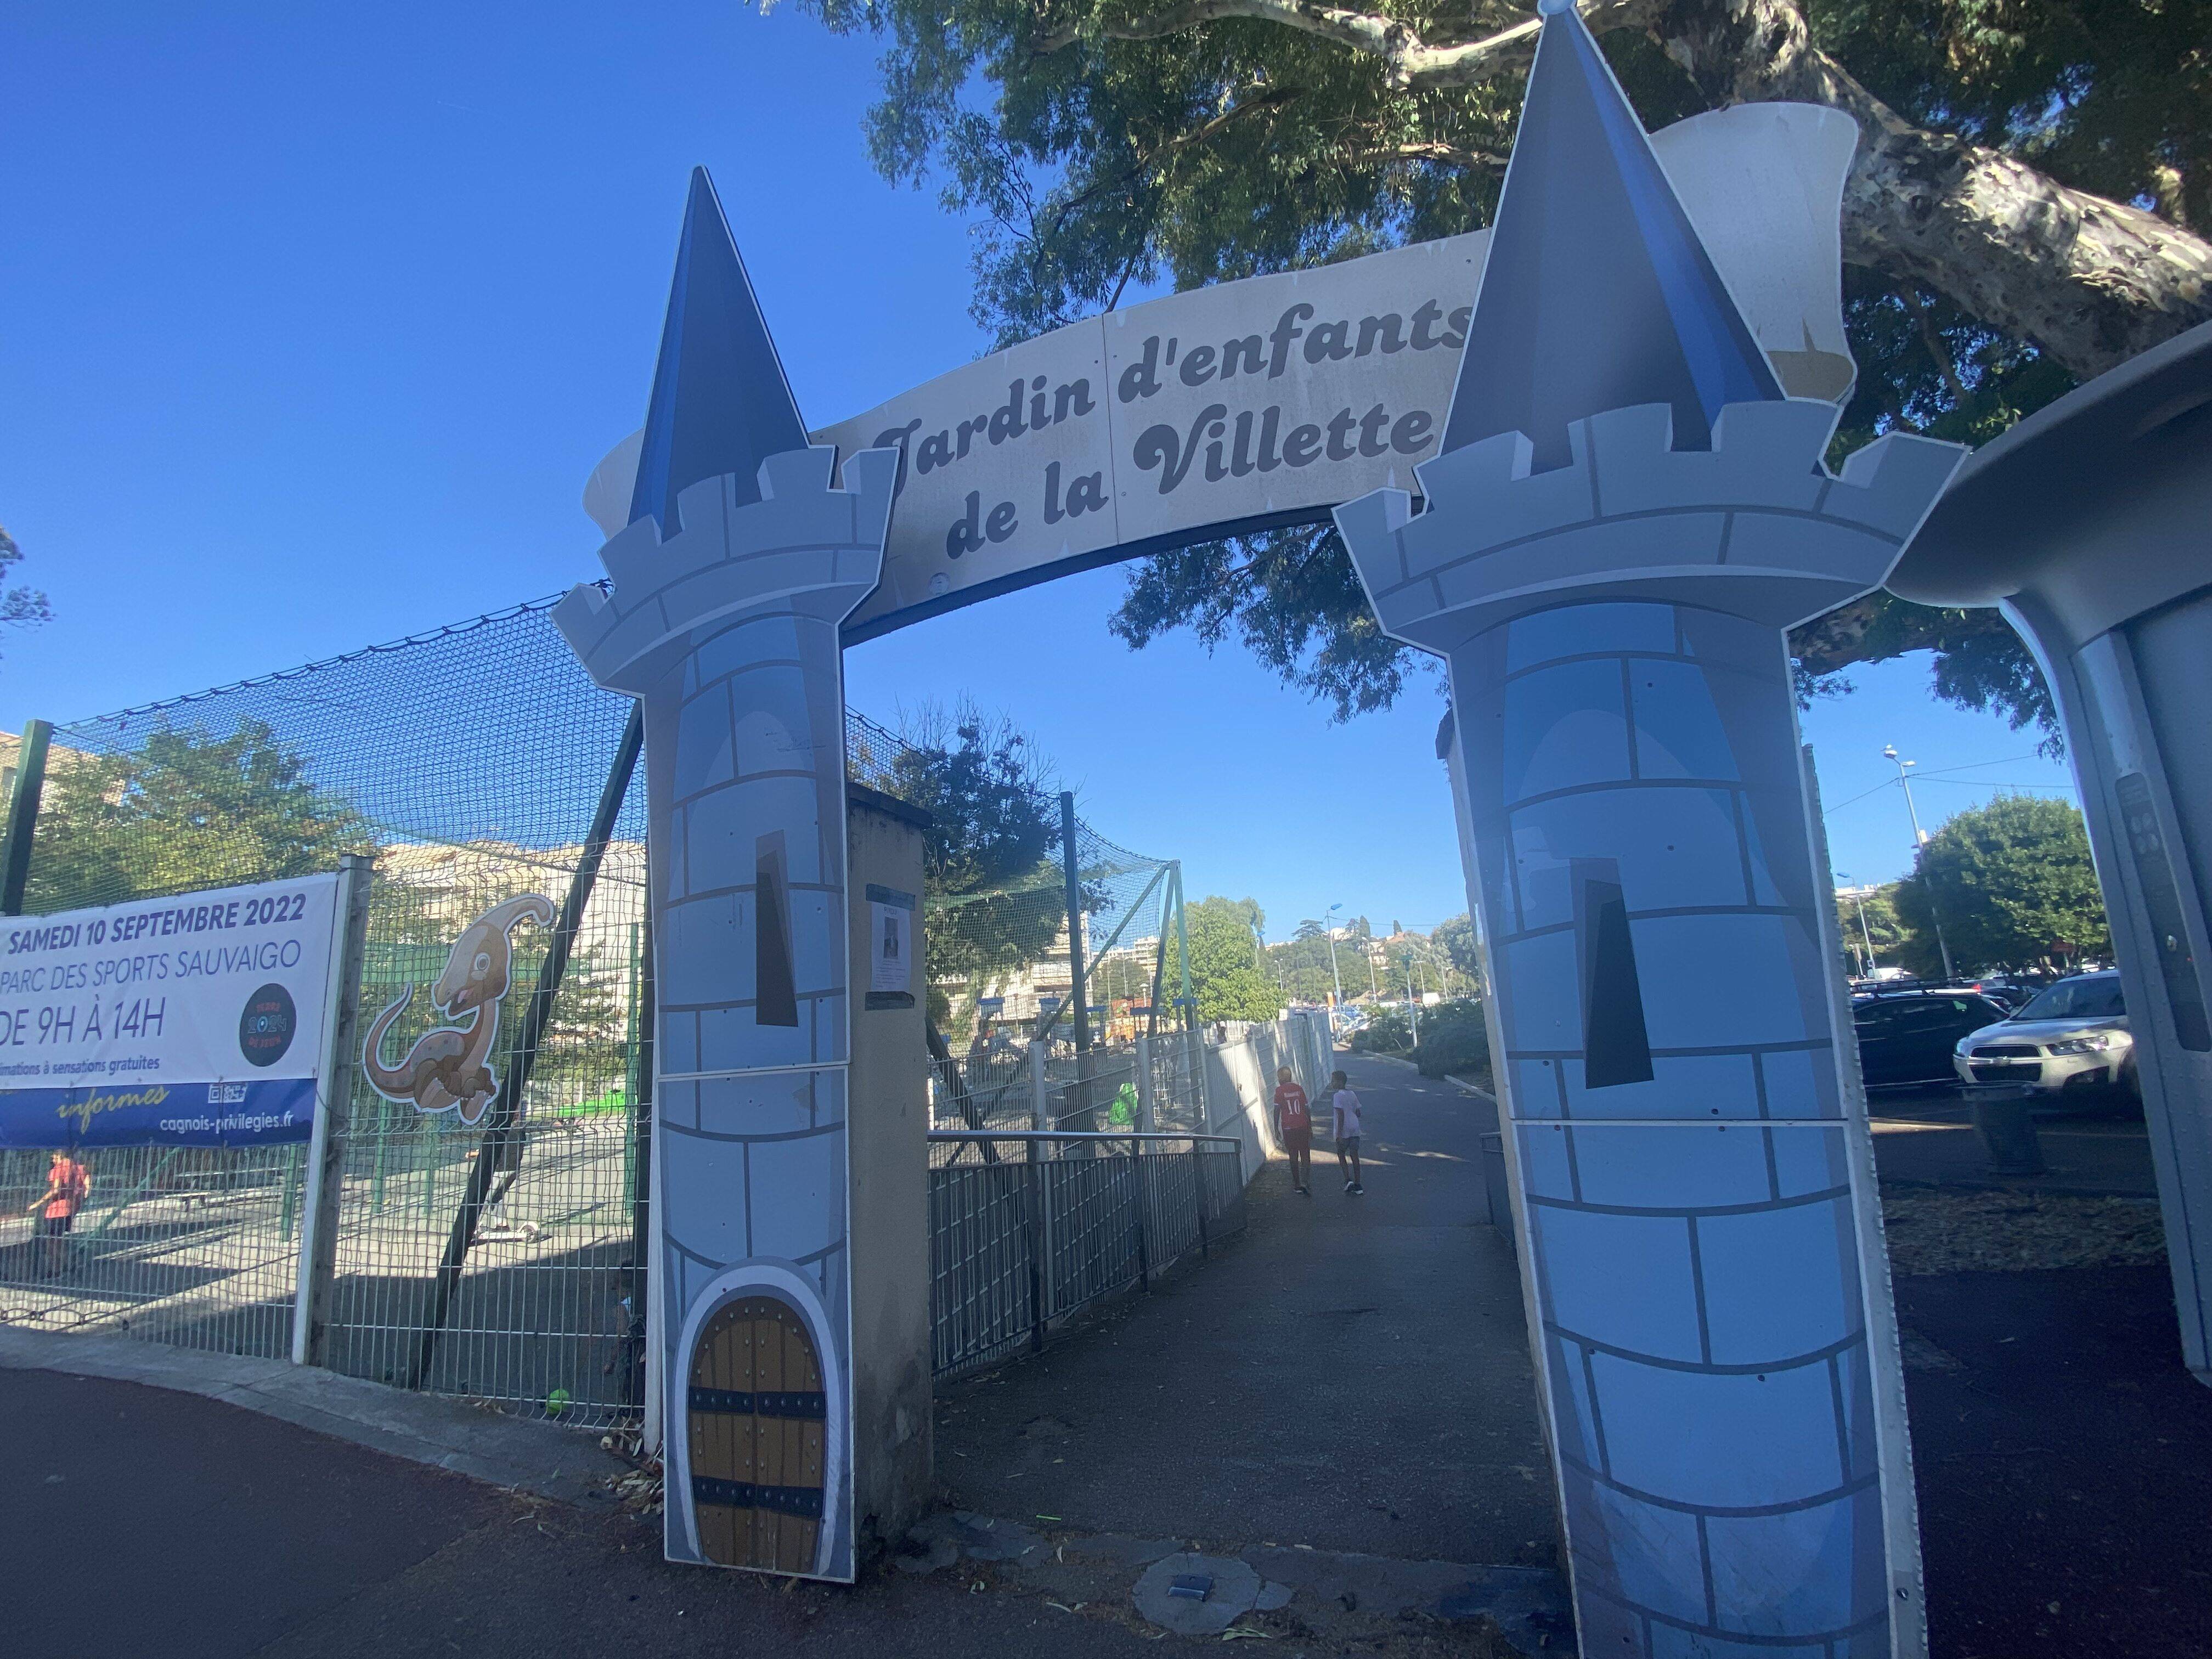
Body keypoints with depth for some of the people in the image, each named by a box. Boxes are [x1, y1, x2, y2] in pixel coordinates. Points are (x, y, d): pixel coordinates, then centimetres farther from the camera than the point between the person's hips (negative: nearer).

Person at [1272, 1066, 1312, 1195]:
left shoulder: (1279, 1090, -4)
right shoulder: (1299, 1089, 5)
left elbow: (1277, 1111, -6)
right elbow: (1307, 1109, 7)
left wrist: (1276, 1130, 2)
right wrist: (1310, 1128, 16)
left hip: (1289, 1128, -2)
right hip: (1303, 1127, 2)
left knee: (1293, 1157, 10)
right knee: (1306, 1157, 4)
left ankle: (1297, 1184, 15)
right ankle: (1306, 1183, -10)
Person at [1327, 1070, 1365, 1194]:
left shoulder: (1338, 1096, -12)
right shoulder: (1352, 1094, 9)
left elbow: (1341, 1115, -19)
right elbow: (1358, 1113, 13)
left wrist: (1339, 1134, -18)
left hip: (1344, 1130, -6)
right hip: (1355, 1129, 6)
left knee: (1341, 1154, 11)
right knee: (1354, 1155, 10)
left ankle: (1348, 1180, -2)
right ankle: (1357, 1185, 11)